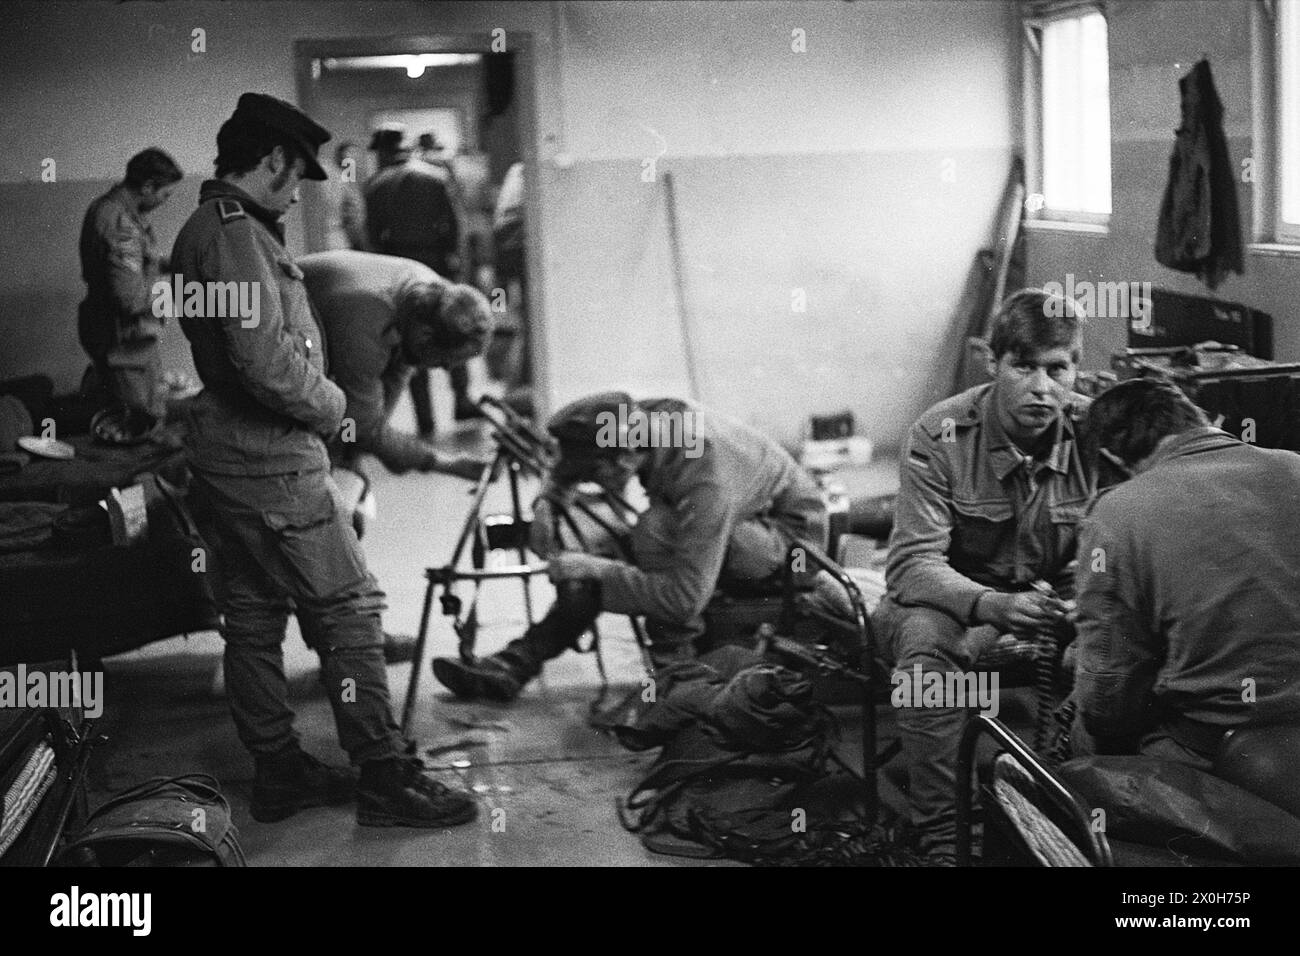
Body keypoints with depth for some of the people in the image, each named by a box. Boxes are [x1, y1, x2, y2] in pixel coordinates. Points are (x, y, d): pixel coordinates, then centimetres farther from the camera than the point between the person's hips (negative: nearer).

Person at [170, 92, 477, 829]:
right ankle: (384, 777, 0)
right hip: (273, 465, -10)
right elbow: (265, 359, -26)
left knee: (253, 622, 12)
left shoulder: (204, 230, 16)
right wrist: (331, 405, -9)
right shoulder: (236, 234, -16)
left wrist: (316, 401, 11)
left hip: (225, 463, 10)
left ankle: (280, 772, 20)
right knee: (348, 610, -4)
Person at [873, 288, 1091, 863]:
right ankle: (941, 839, -26)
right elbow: (913, 563, -22)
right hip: (954, 599, -2)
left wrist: (1090, 602, -33)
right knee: (924, 639, -36)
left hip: (1056, 601, 2)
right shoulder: (939, 437, -15)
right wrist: (990, 605, -42)